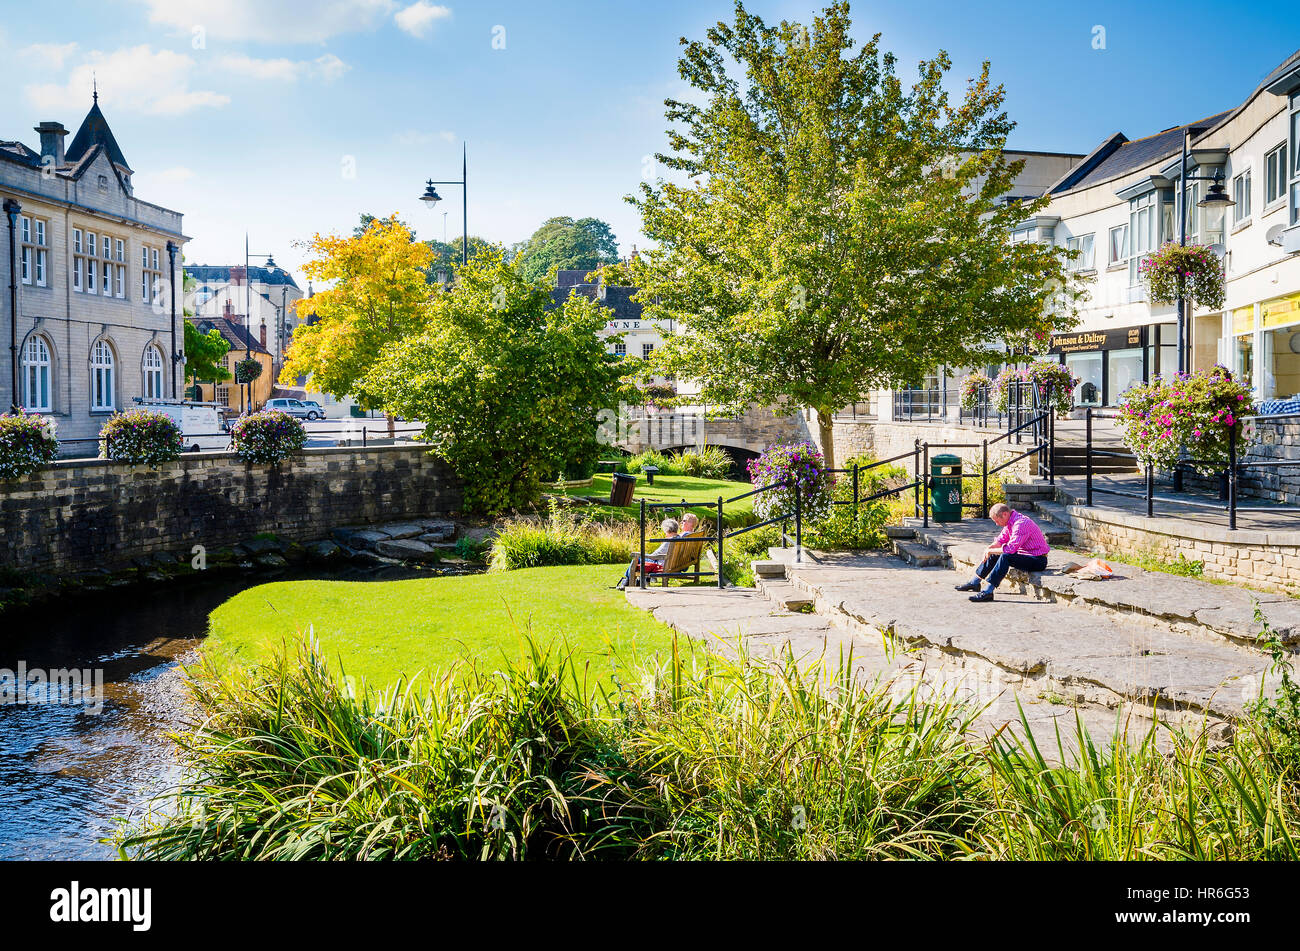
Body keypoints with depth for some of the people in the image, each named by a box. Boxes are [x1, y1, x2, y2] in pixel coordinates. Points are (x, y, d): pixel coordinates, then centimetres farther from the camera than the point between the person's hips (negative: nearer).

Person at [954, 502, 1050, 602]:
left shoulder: (1021, 523, -26)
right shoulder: (1010, 521, 5)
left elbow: (1010, 549, -30)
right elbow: (1001, 540, 13)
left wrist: (990, 551, -18)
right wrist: (989, 548, -6)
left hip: (1038, 560, -10)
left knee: (1005, 557, -30)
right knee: (993, 555, 11)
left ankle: (987, 592, -32)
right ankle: (974, 582, 19)